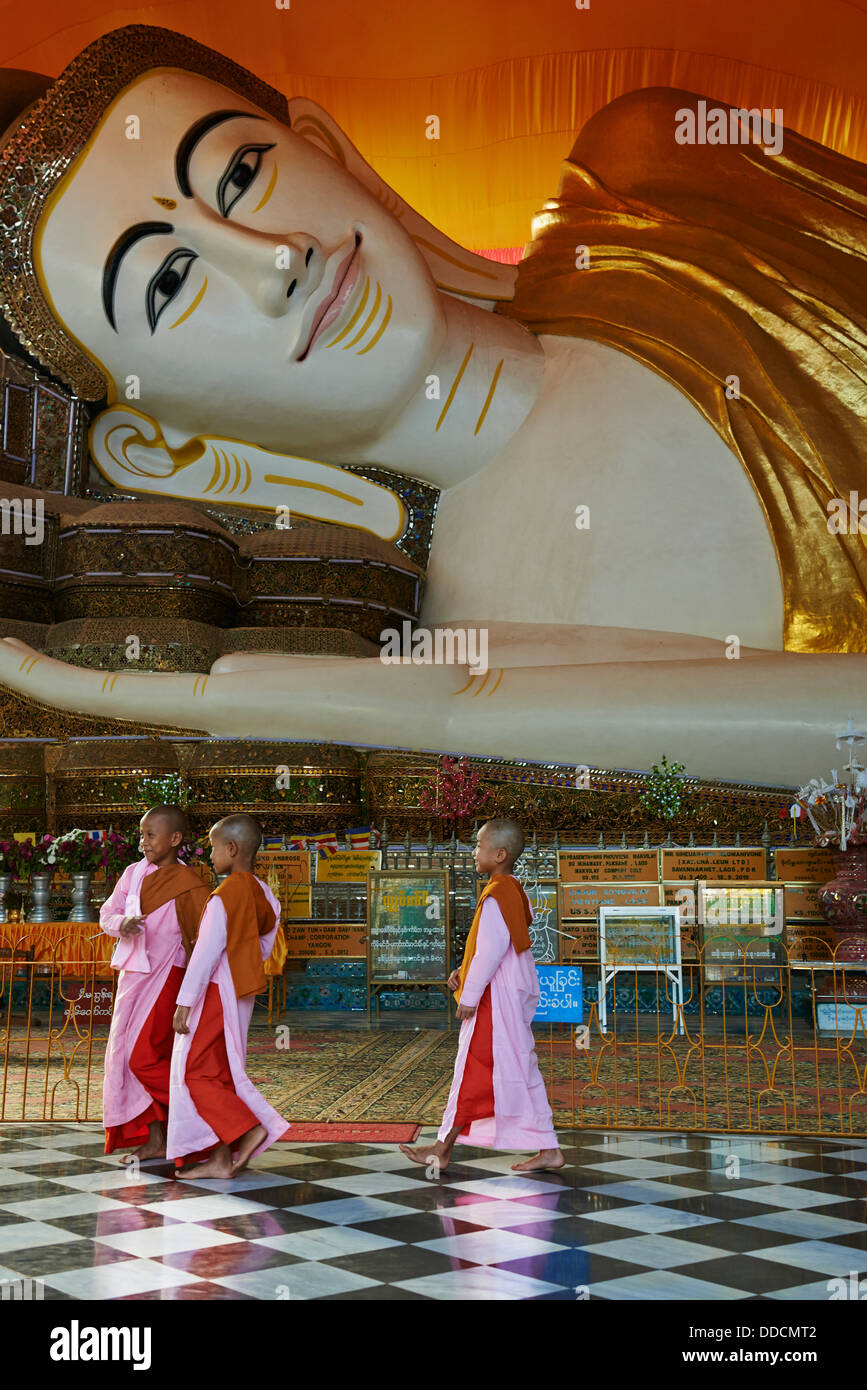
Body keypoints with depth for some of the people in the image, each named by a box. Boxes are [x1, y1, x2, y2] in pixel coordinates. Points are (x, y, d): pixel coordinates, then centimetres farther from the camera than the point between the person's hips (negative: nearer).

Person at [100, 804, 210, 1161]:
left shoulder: (187, 882, -9)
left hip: (166, 975, -7)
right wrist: (122, 924, -15)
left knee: (144, 1057, -13)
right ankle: (154, 1140, 15)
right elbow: (107, 912, 7)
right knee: (124, 1055, 7)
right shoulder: (133, 873, 7)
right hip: (132, 974, 7)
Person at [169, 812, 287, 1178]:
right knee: (220, 1073, 11)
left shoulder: (223, 897, -19)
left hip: (216, 994, -9)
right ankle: (220, 1160, 12)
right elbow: (265, 945, 14)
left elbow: (206, 954, -20)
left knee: (195, 1072, -3)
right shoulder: (261, 893, 7)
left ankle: (249, 1129, -11)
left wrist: (184, 1003, -17)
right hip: (241, 995, 9)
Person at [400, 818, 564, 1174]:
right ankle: (547, 1149, 14)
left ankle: (443, 1148, 6)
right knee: (519, 1072, 12)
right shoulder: (514, 891, 13)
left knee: (473, 1071, -2)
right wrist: (463, 972, 12)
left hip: (496, 998, -10)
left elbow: (491, 949, -22)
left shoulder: (496, 896, -19)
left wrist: (470, 994, -16)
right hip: (516, 994, 10)